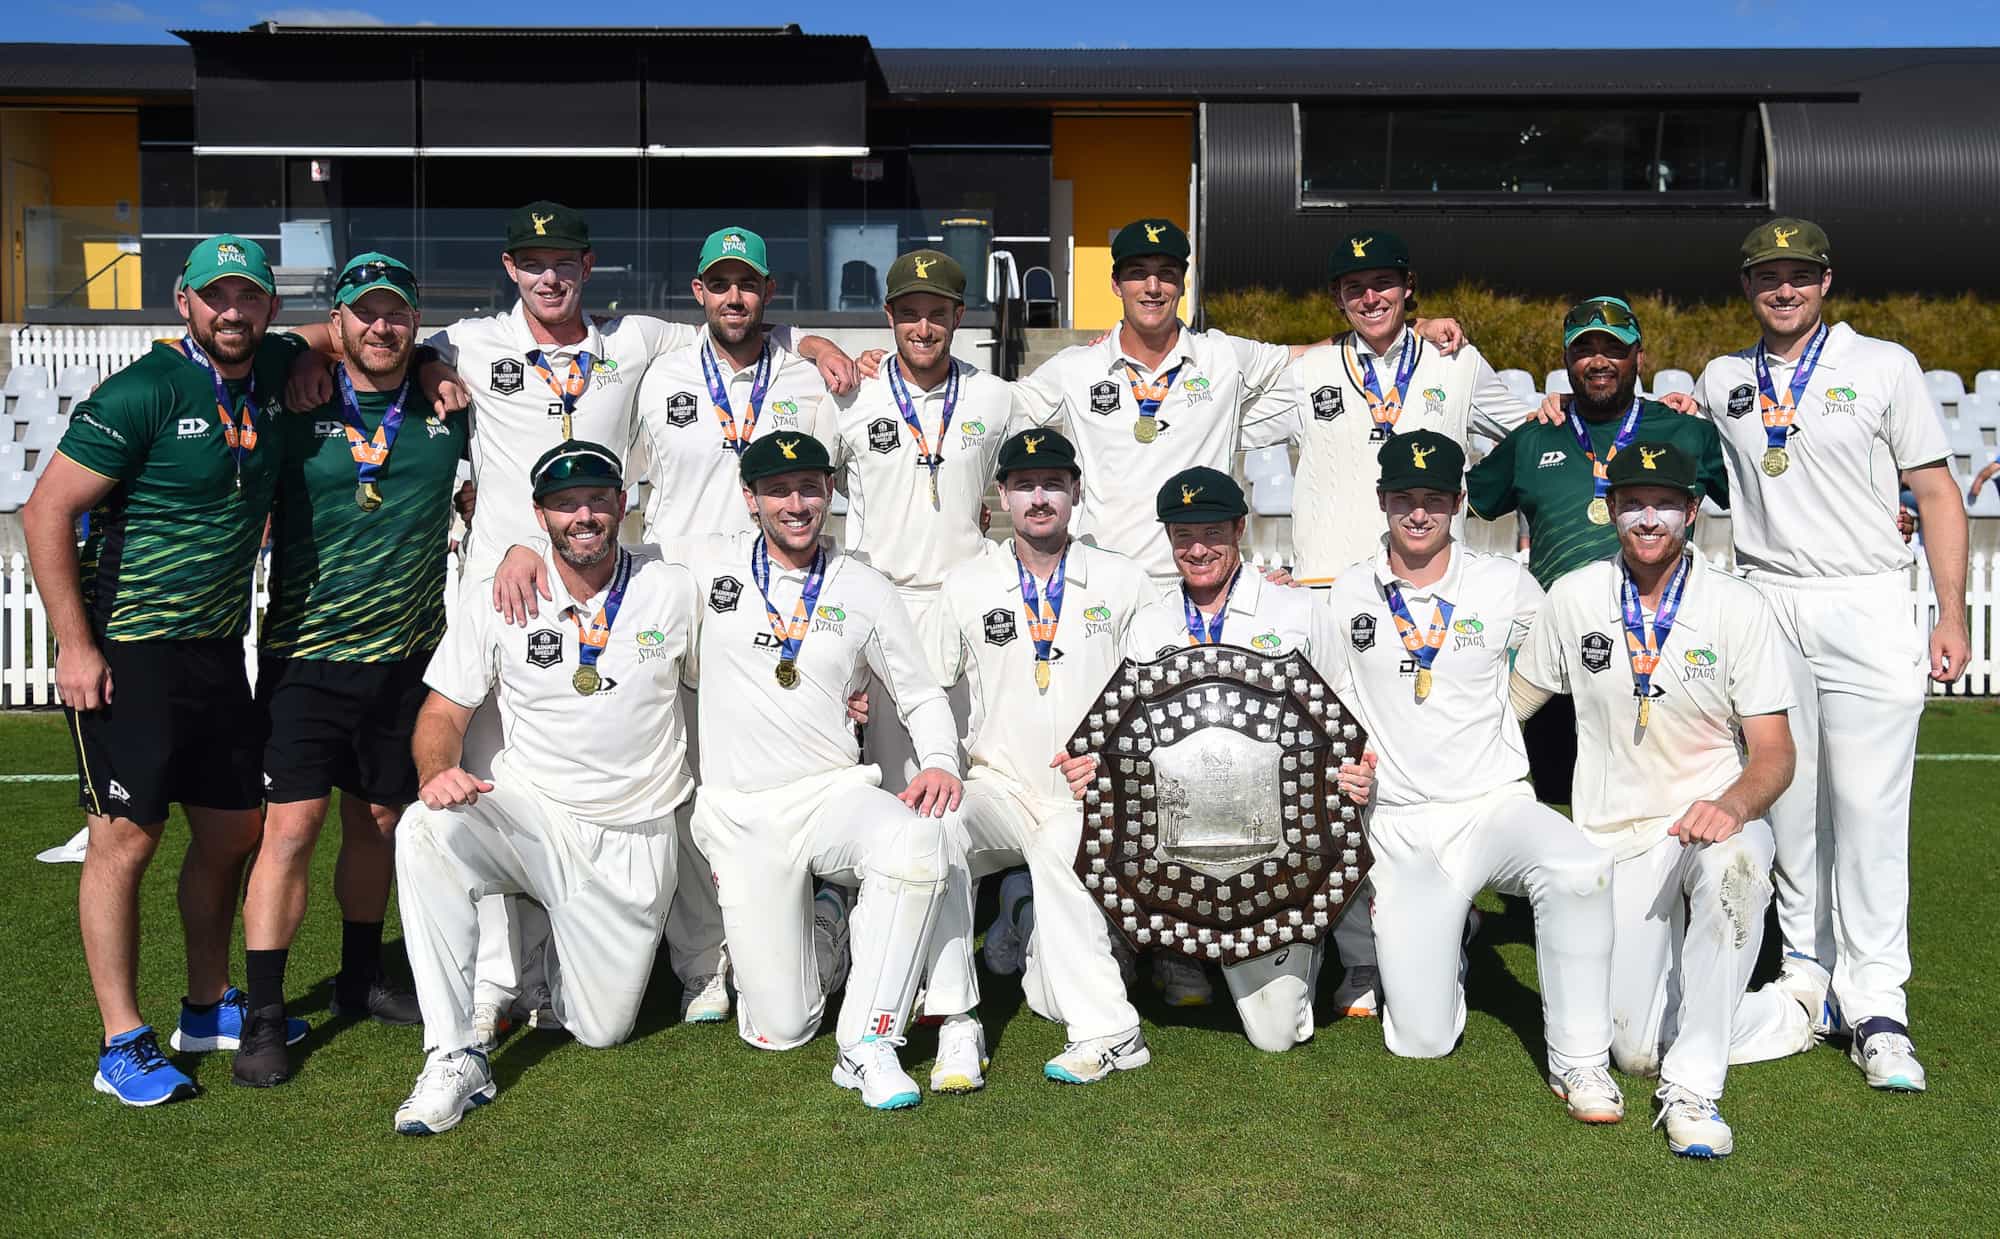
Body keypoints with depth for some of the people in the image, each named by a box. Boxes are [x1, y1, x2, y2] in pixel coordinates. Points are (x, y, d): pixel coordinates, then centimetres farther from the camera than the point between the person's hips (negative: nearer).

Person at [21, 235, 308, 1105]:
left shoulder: (276, 371, 4)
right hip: (127, 650, -7)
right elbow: (47, 509, -13)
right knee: (127, 836, -3)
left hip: (218, 646, 7)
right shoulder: (143, 393, -14)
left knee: (233, 829, 13)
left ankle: (208, 1009, 29)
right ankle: (123, 1044, 7)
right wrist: (74, 644, -16)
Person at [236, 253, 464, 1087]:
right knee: (292, 825, -7)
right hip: (305, 657, -3)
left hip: (403, 658, 3)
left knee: (379, 822, 13)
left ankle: (361, 981, 31)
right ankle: (263, 1019, 2)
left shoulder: (448, 413, 3)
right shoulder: (298, 409, -2)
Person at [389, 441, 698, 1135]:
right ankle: (454, 1058, -23)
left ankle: (570, 948, 38)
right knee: (424, 832, -33)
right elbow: (443, 712, -2)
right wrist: (439, 770, -24)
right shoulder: (500, 600, -2)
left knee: (601, 1030, 1)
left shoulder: (675, 591, -2)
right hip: (529, 814, 0)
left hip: (634, 838, 0)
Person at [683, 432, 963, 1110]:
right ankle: (825, 936, 31)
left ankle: (867, 1045, -21)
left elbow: (922, 695, 11)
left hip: (836, 794, 0)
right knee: (778, 1030, -4)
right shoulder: (711, 565, 5)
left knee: (919, 841, -37)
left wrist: (940, 762, -10)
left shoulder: (865, 590, 5)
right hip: (740, 814, 0)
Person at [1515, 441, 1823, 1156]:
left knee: (1732, 861, -41)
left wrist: (1734, 804, -30)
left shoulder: (1737, 608, -5)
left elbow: (1773, 753, -8)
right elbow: (1507, 707, 11)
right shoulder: (1574, 598, 2)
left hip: (1714, 818, -2)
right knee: (1637, 1050, -8)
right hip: (1618, 835, 2)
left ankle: (1693, 1086, -28)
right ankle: (1796, 1009, 20)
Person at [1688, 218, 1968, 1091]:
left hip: (1866, 608, -3)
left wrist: (1952, 617, -4)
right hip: (1766, 607, 3)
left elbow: (1937, 493, 3)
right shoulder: (1719, 382, 12)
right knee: (1789, 801, 6)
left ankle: (1876, 1007, -1)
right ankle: (1806, 970, 18)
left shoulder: (1884, 366, 4)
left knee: (1870, 808, -6)